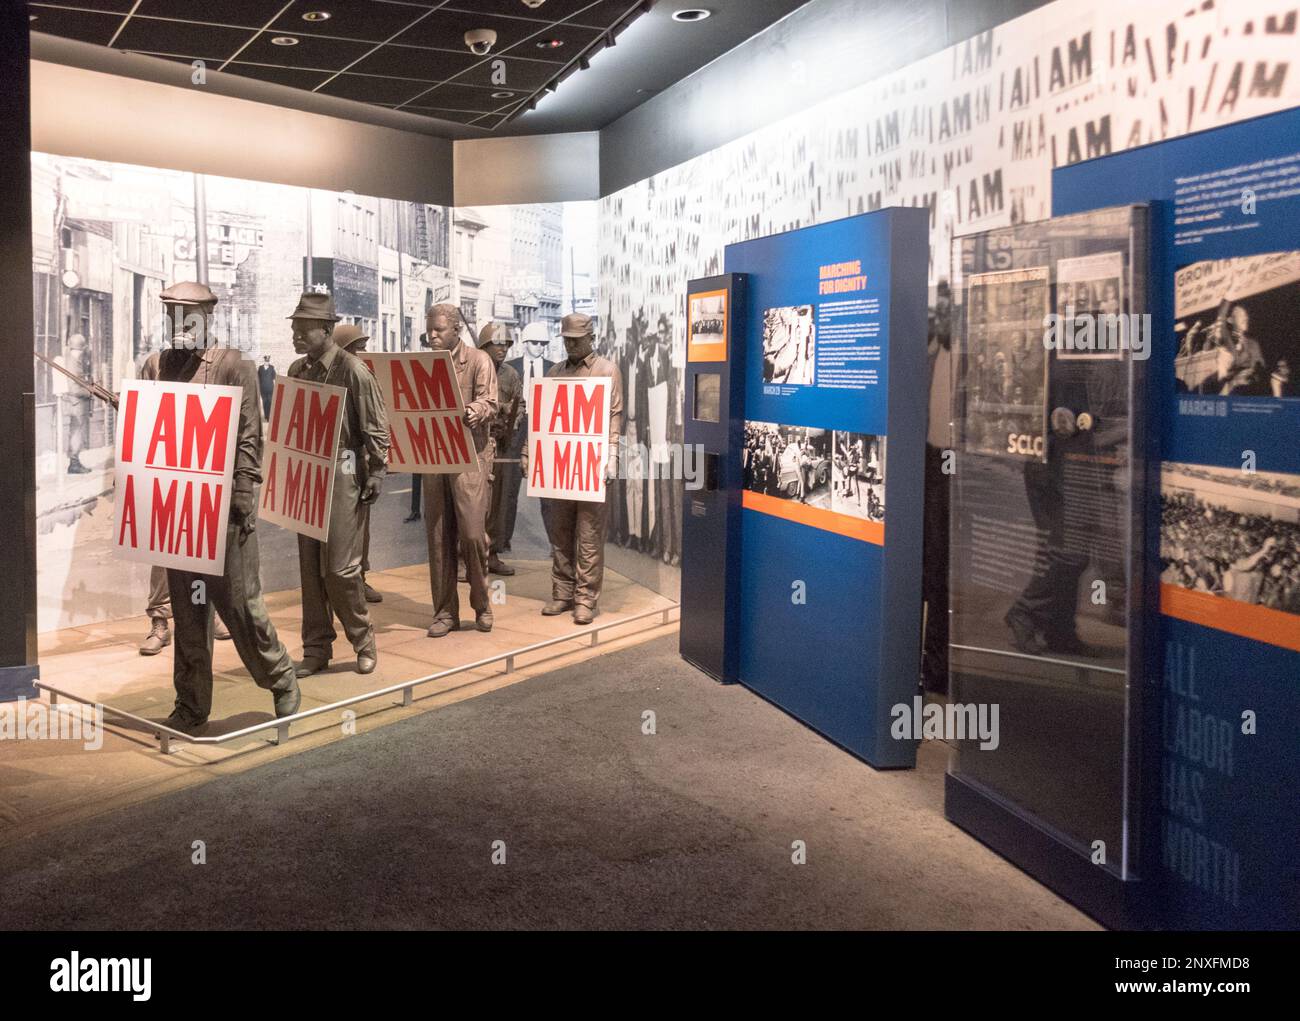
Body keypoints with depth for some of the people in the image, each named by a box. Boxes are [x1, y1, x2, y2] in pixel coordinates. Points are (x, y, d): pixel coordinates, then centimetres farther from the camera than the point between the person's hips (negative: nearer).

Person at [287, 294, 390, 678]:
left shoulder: (352, 370, -10)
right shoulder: (297, 370, 10)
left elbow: (377, 428, -9)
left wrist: (376, 473, -13)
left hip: (343, 477, -6)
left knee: (339, 567, -6)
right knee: (309, 567, 8)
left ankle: (363, 641, 14)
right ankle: (316, 649, 17)